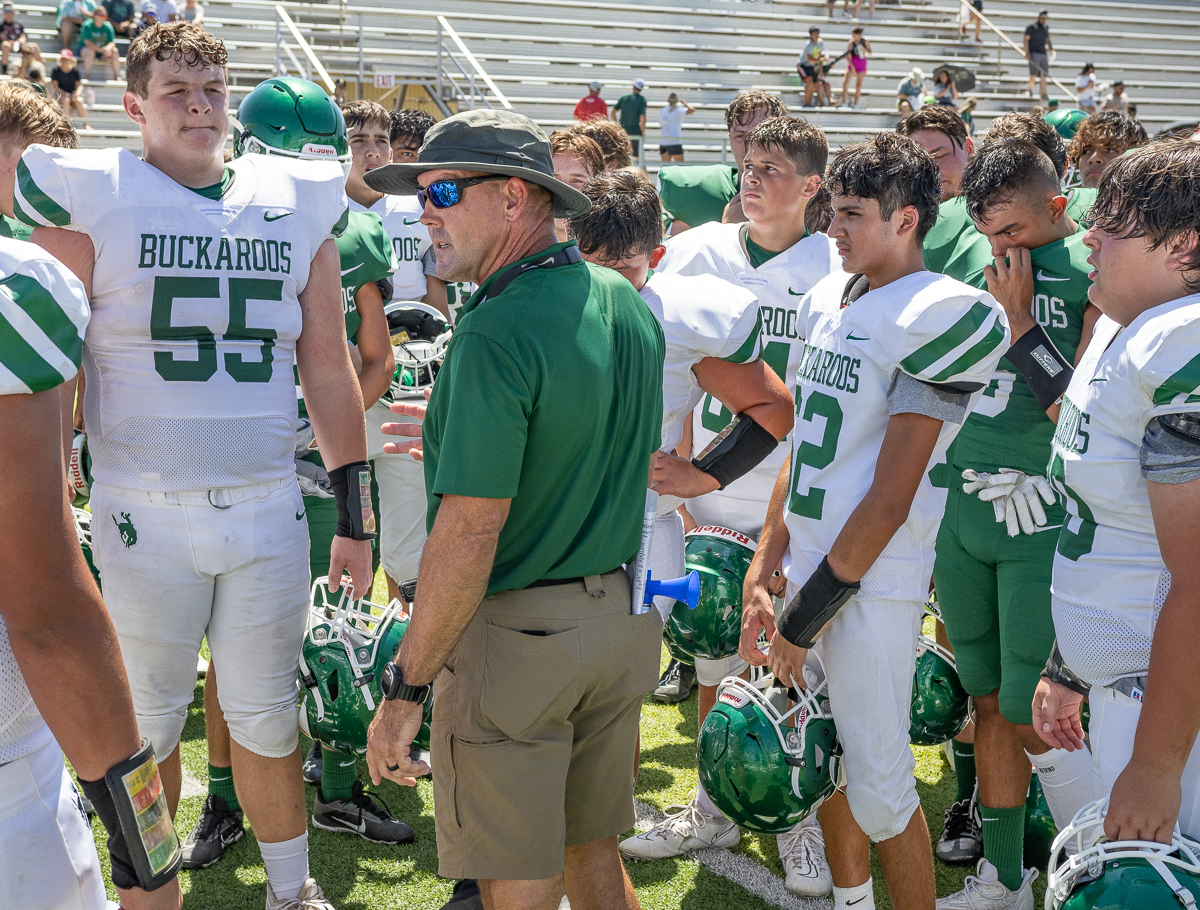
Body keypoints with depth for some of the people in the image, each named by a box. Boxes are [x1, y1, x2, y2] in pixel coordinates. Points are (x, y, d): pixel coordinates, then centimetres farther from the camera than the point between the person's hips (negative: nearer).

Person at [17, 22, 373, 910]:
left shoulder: (299, 204, 6)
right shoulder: (91, 198, -3)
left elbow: (328, 365, 10)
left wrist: (355, 513, 8)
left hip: (269, 507, 3)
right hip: (147, 514, -2)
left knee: (267, 715, 14)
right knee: (146, 722, 11)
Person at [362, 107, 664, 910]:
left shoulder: (498, 334, -21)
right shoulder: (628, 305, 5)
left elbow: (471, 534, -23)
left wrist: (405, 688, -17)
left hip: (516, 634, -8)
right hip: (623, 619, 8)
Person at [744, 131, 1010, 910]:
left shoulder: (942, 315, -16)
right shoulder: (828, 298, 9)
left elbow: (890, 498, -17)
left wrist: (809, 615, -12)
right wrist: (763, 573, 10)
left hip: (872, 583, -7)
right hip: (810, 568, 8)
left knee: (880, 791, 2)